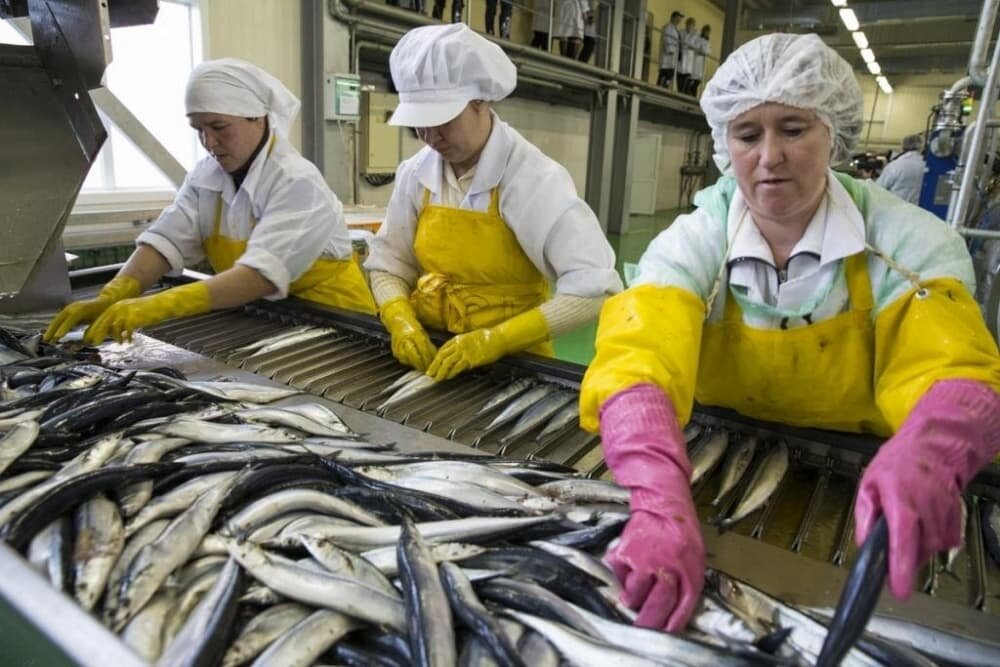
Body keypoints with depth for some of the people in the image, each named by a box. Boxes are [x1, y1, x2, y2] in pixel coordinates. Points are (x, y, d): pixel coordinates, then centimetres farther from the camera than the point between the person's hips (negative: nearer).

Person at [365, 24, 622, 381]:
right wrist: (402, 322, -10)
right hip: (429, 351, 4)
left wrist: (495, 339, -24)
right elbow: (387, 266, 8)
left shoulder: (535, 179, -14)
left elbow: (595, 288, -19)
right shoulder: (416, 173, 0)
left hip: (512, 361, -3)